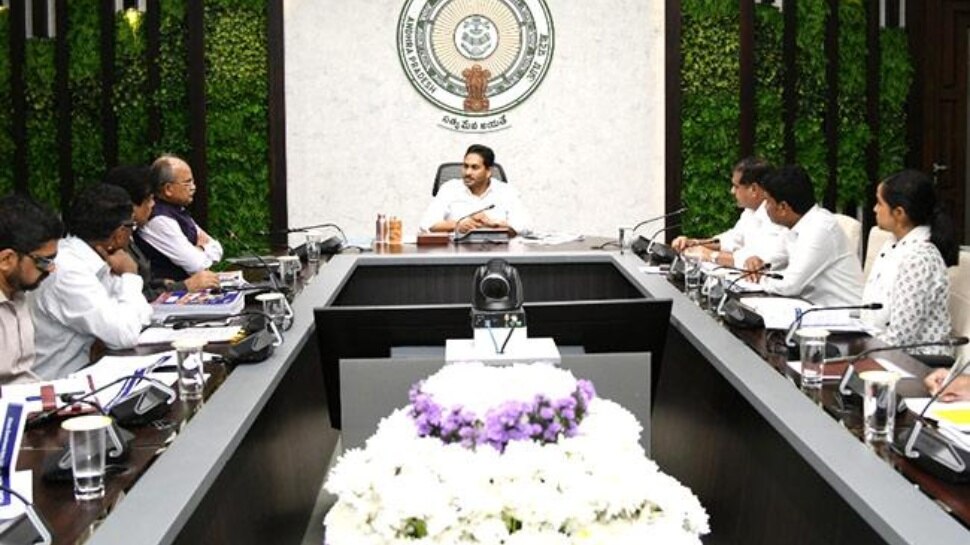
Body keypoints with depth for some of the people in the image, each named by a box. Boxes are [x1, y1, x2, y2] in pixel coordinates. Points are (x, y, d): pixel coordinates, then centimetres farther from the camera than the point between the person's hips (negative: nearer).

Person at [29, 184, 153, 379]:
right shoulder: (68, 272, -22)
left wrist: (126, 276, -8)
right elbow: (127, 334, -25)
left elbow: (142, 316, 8)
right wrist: (130, 275, -14)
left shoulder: (87, 260, 2)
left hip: (76, 373, 8)